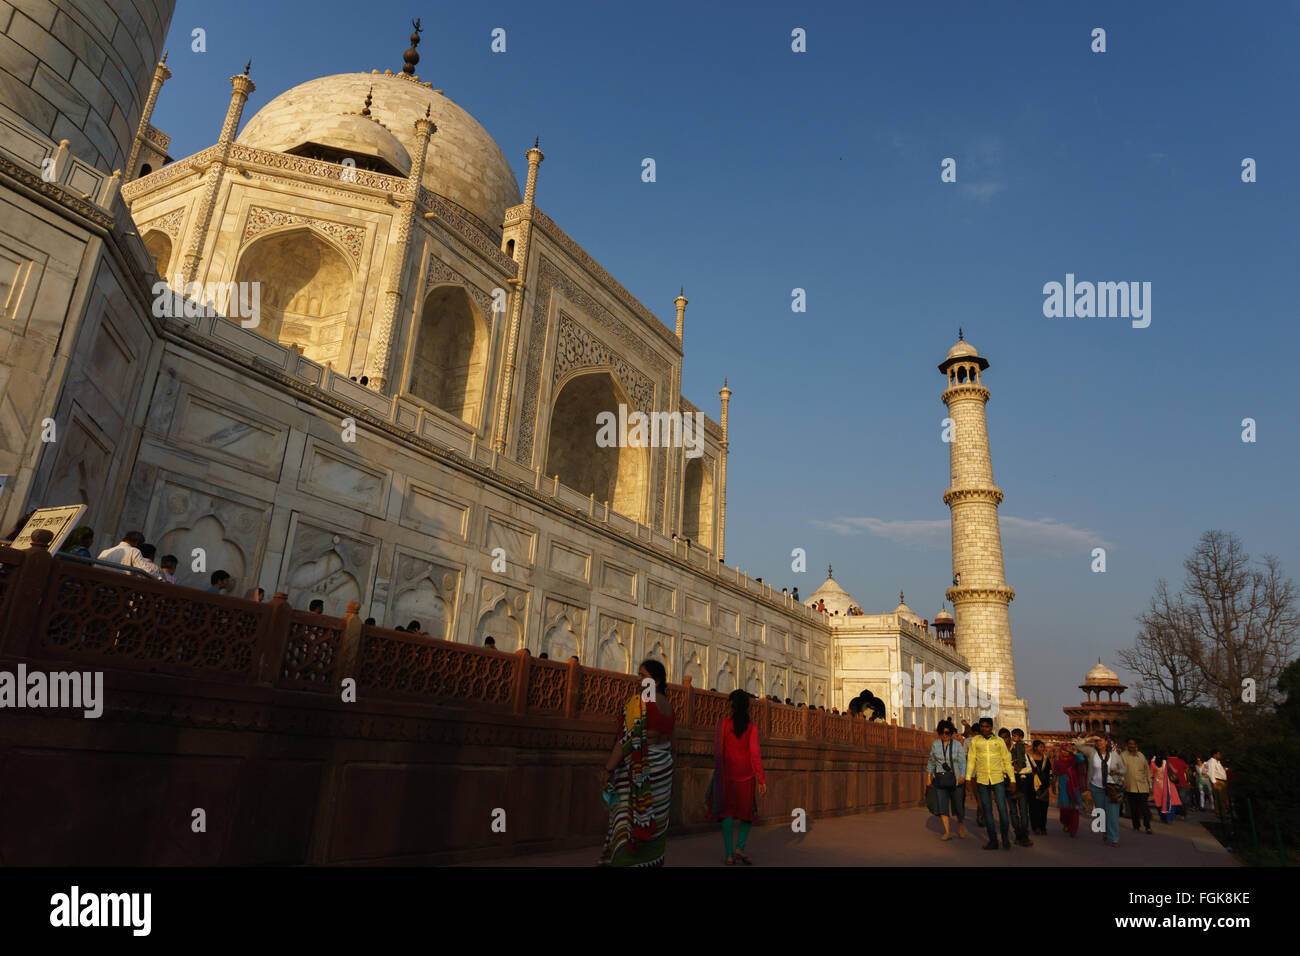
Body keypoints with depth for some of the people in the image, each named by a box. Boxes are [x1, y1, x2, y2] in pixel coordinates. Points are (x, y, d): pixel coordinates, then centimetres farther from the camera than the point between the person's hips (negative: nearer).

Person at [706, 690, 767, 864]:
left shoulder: (723, 723, -3)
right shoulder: (751, 726, -5)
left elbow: (717, 750, -2)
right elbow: (755, 753, -11)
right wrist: (762, 780, -10)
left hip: (727, 772, 0)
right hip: (746, 773, 0)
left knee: (728, 812, 6)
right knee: (747, 811, 14)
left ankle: (729, 854, 0)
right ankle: (740, 847, -3)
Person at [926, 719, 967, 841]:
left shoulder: (957, 745, -5)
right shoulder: (935, 744, 3)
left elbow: (962, 762, -16)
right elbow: (931, 761, 11)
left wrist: (962, 776, -31)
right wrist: (929, 777, 9)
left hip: (956, 779, -2)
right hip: (940, 778, 2)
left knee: (958, 803, 6)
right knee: (942, 803, -9)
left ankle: (960, 823, 36)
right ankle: (948, 832, -6)